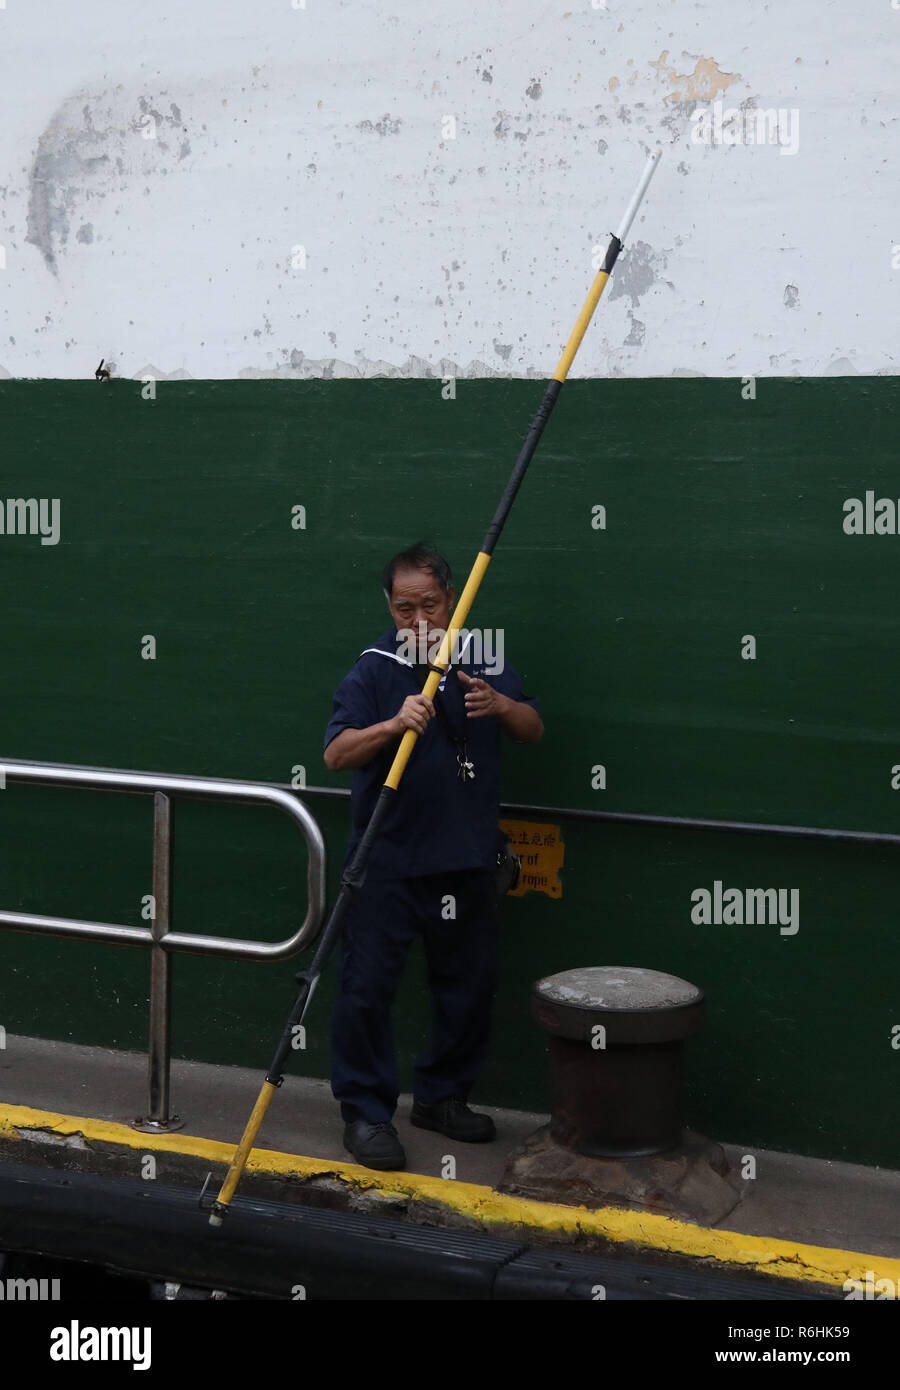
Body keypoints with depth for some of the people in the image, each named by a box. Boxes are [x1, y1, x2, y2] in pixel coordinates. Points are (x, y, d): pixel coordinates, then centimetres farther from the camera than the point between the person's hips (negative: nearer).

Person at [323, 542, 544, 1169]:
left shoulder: (483, 662, 8)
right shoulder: (374, 670, -5)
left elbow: (534, 731, 11)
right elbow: (337, 754, -14)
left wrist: (501, 705, -11)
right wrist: (394, 724, -31)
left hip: (467, 858, 4)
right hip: (388, 856, -4)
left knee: (470, 983, 12)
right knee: (367, 986, -4)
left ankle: (443, 1096, 28)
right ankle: (365, 1111, 9)